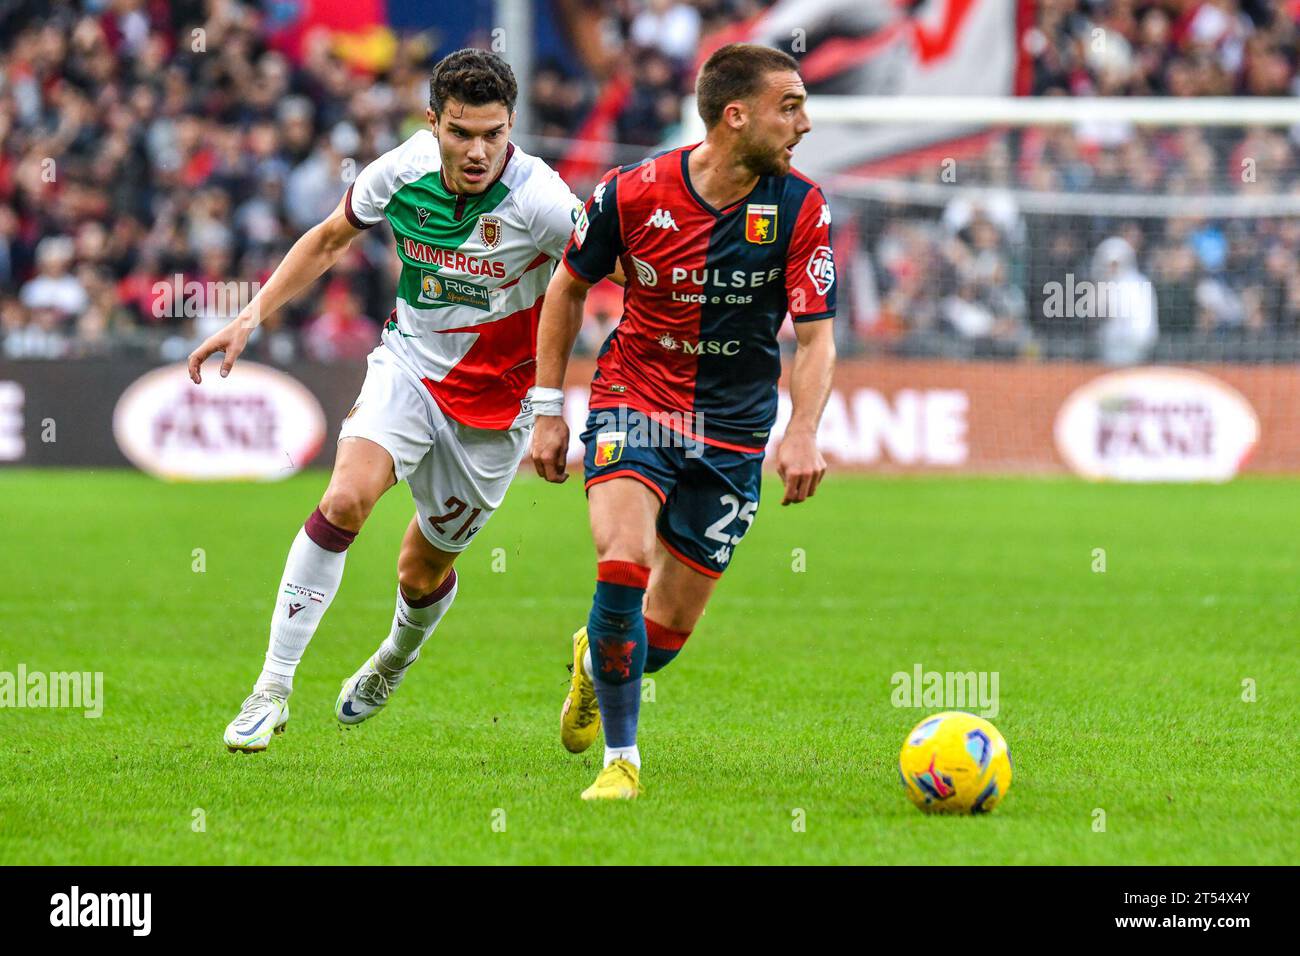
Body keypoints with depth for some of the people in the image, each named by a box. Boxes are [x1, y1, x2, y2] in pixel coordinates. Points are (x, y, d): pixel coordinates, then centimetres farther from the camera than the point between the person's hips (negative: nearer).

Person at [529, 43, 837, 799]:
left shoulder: (802, 209, -11)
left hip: (733, 432, 2)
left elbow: (816, 337, -10)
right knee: (623, 565, -26)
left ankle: (599, 658, 41)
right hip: (635, 401, -2)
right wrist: (549, 410, 4)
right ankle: (622, 759, -10)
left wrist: (804, 435, -28)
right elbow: (570, 286, 5)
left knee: (666, 634, 4)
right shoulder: (633, 194, -12)